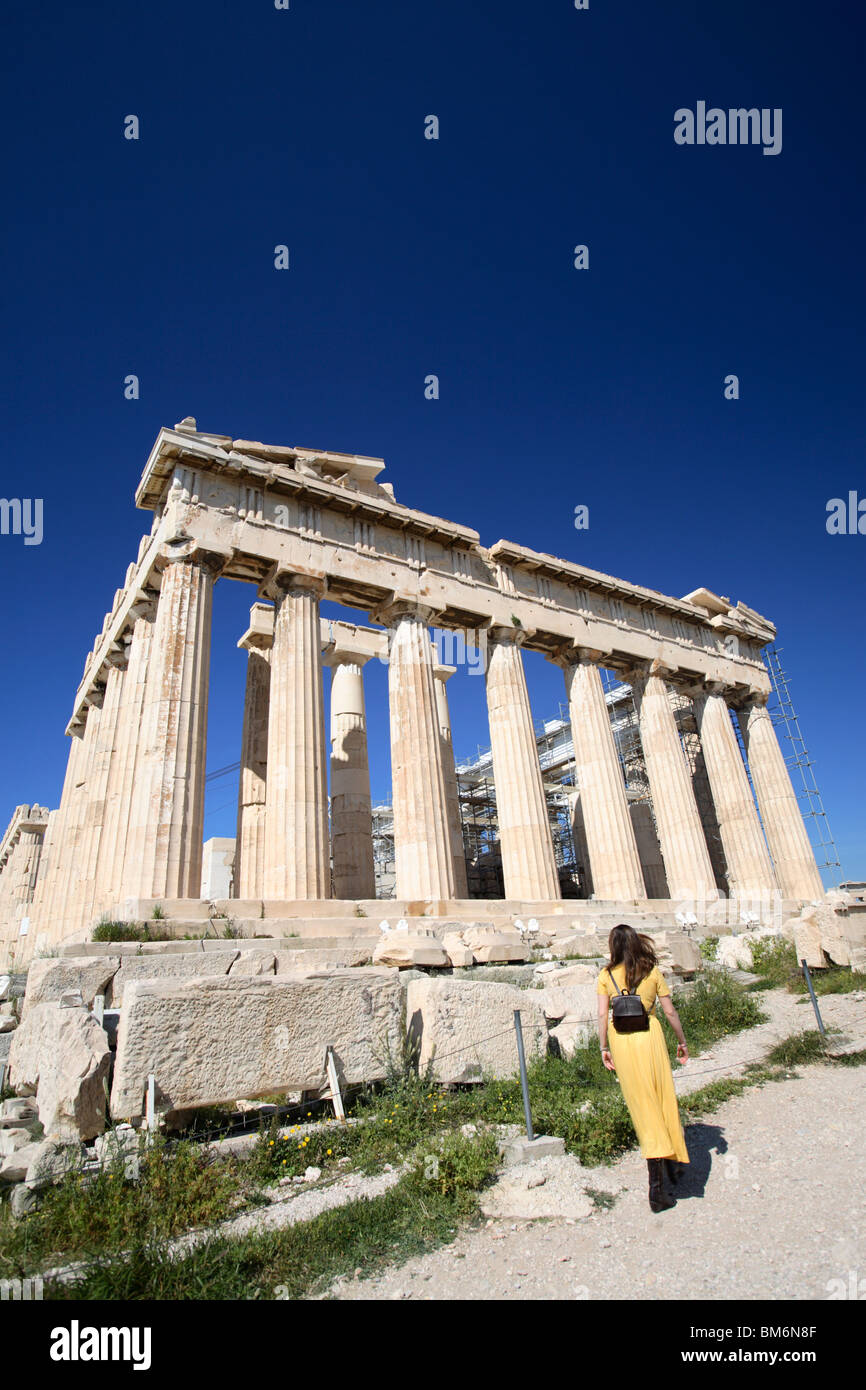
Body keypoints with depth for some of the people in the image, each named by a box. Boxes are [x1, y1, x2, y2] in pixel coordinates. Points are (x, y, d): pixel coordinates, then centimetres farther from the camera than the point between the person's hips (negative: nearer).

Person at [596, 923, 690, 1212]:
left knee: (642, 1105, 6)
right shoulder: (653, 971, 2)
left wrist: (604, 1048, 6)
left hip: (620, 1039, 0)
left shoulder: (607, 974, 0)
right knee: (663, 1099, 16)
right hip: (649, 1035, 0)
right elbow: (670, 1011, 4)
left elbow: (602, 1014, -3)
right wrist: (682, 1041, 18)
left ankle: (657, 1182, 7)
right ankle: (671, 1164, 28)